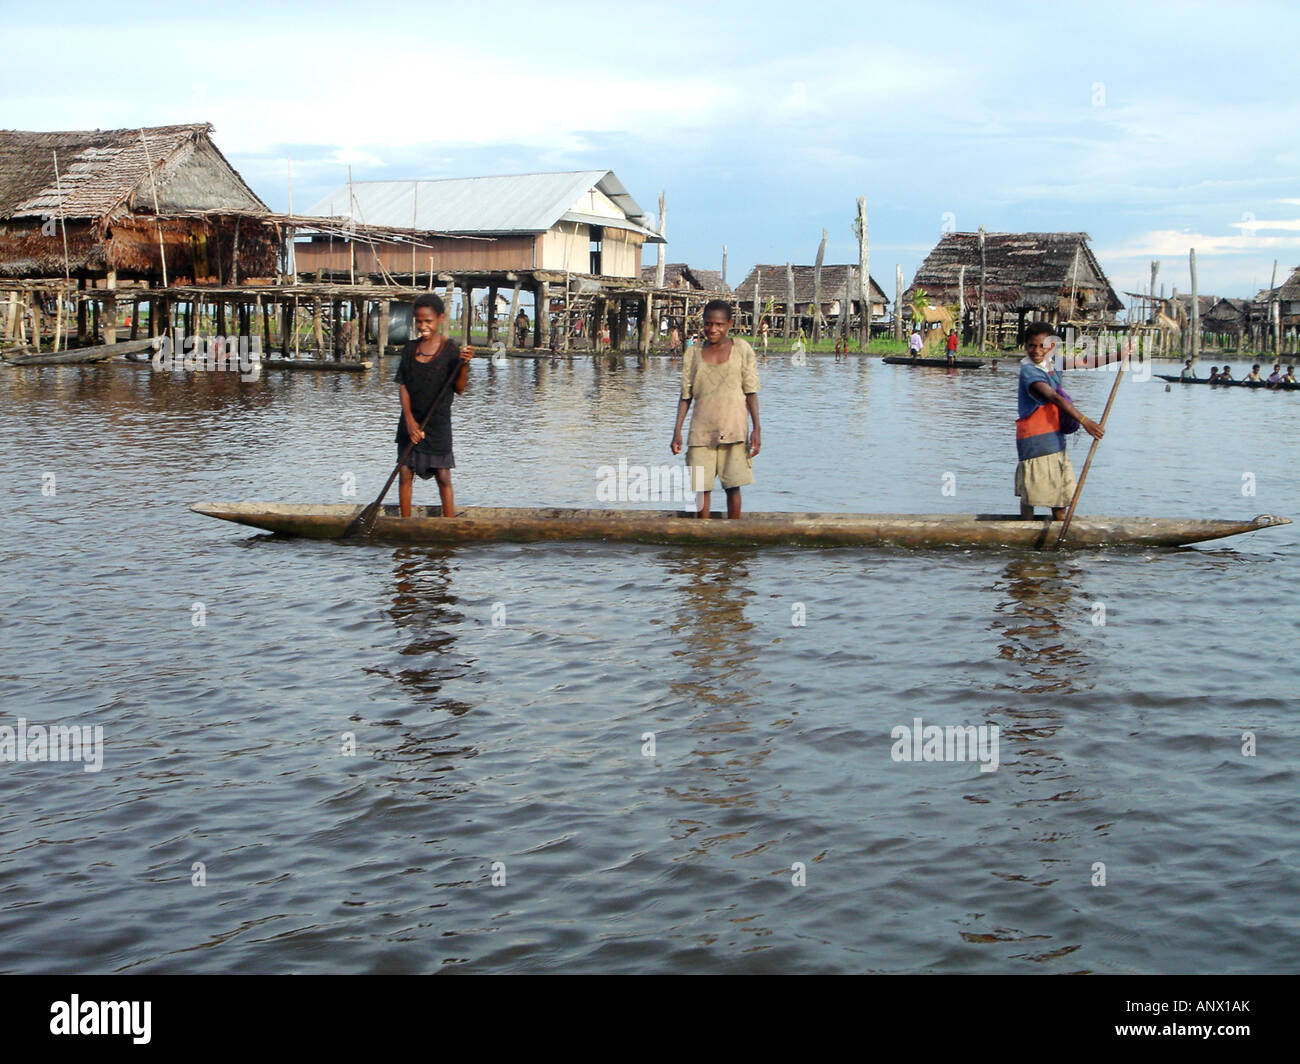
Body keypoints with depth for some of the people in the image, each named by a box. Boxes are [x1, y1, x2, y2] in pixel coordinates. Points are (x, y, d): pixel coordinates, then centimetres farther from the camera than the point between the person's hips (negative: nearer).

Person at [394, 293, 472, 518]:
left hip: (438, 423, -4)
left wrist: (464, 365, -29)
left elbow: (459, 389, -10)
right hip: (410, 422, 4)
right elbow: (402, 386, 2)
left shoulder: (451, 350, -6)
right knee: (405, 474, 5)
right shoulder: (410, 349, 5)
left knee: (443, 477, -2)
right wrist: (409, 420, -10)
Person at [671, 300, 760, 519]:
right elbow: (685, 396, 10)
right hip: (702, 429, 2)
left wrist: (756, 429, -5)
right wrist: (677, 432, 4)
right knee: (700, 487, -1)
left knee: (733, 485, 1)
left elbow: (751, 392, 2)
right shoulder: (693, 353, 7)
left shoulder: (741, 349, 2)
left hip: (733, 428, -2)